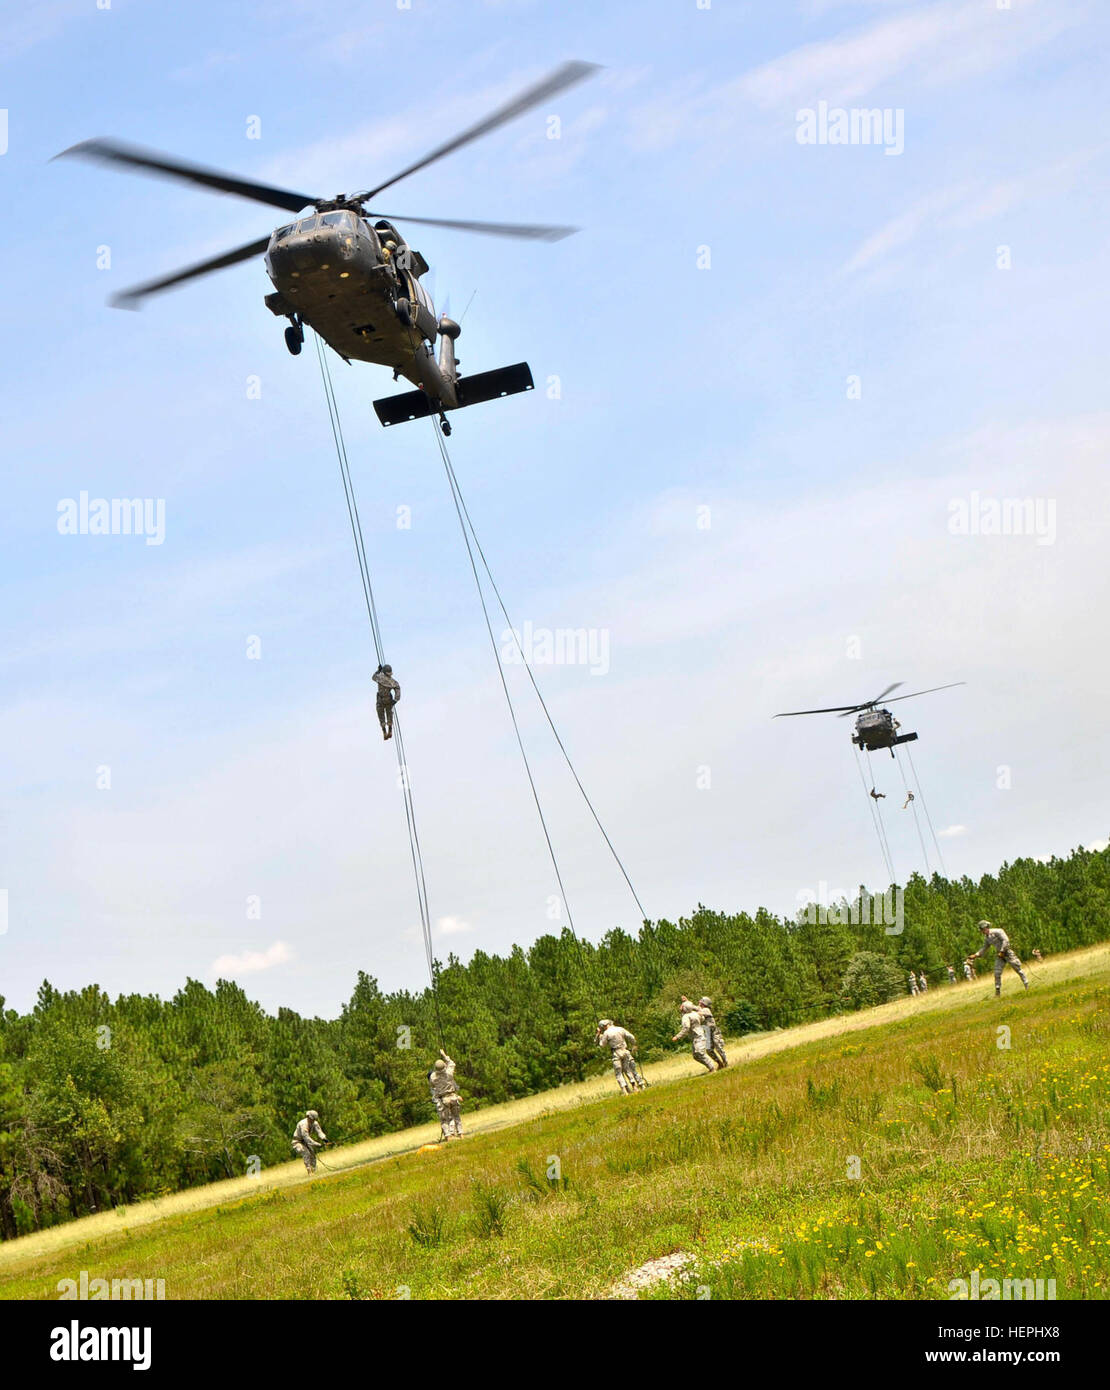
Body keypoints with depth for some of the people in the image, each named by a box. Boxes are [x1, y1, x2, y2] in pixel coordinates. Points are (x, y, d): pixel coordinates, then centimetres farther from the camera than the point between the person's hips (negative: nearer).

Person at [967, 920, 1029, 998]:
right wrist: (975, 955, 7)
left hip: (1007, 952, -7)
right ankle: (997, 992, 4)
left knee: (1018, 968, -3)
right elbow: (984, 948, 17)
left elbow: (1005, 940, -20)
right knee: (997, 973, -1)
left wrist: (1002, 951, -22)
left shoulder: (997, 931, -14)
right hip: (999, 954, 7)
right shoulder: (986, 938, 9)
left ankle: (1027, 985, 7)